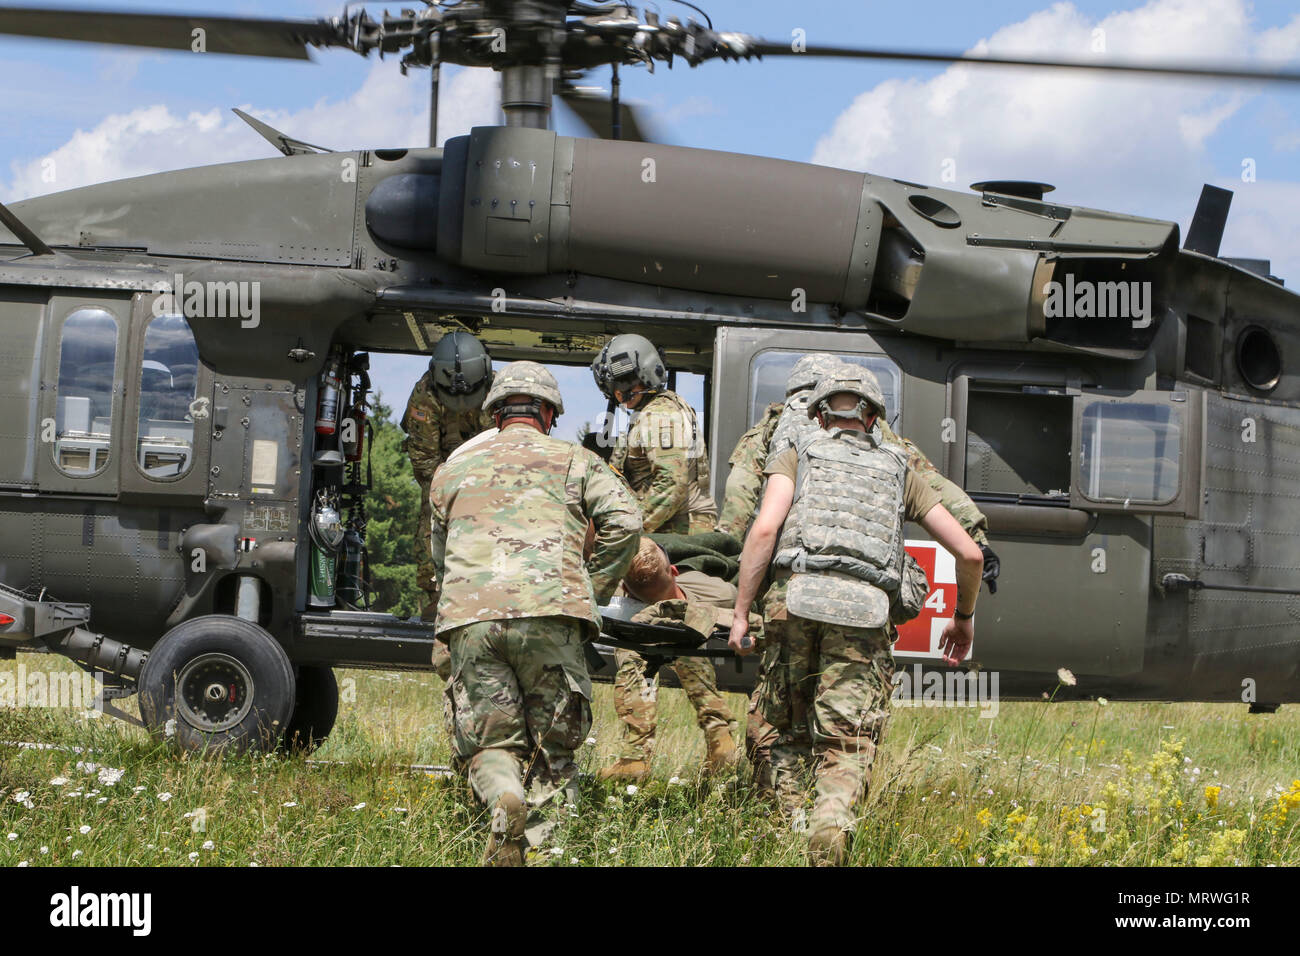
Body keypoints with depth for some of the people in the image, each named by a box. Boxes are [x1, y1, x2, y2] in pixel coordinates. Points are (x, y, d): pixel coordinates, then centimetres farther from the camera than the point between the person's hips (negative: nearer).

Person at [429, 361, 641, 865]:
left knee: (489, 743, 5)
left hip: (468, 616, 2)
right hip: (549, 612, -1)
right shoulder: (573, 460, 19)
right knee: (555, 738, 11)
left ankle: (504, 801, -26)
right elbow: (624, 521, 5)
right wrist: (592, 591, 14)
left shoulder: (452, 471, 28)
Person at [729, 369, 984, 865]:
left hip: (797, 601, 0)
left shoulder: (797, 457, 18)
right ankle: (831, 821, -28)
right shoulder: (900, 472, 24)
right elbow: (969, 552, 21)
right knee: (845, 748, -1)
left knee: (785, 731, 19)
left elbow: (765, 529, -1)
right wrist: (964, 616, 36)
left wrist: (740, 612, 2)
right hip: (864, 615, 0)